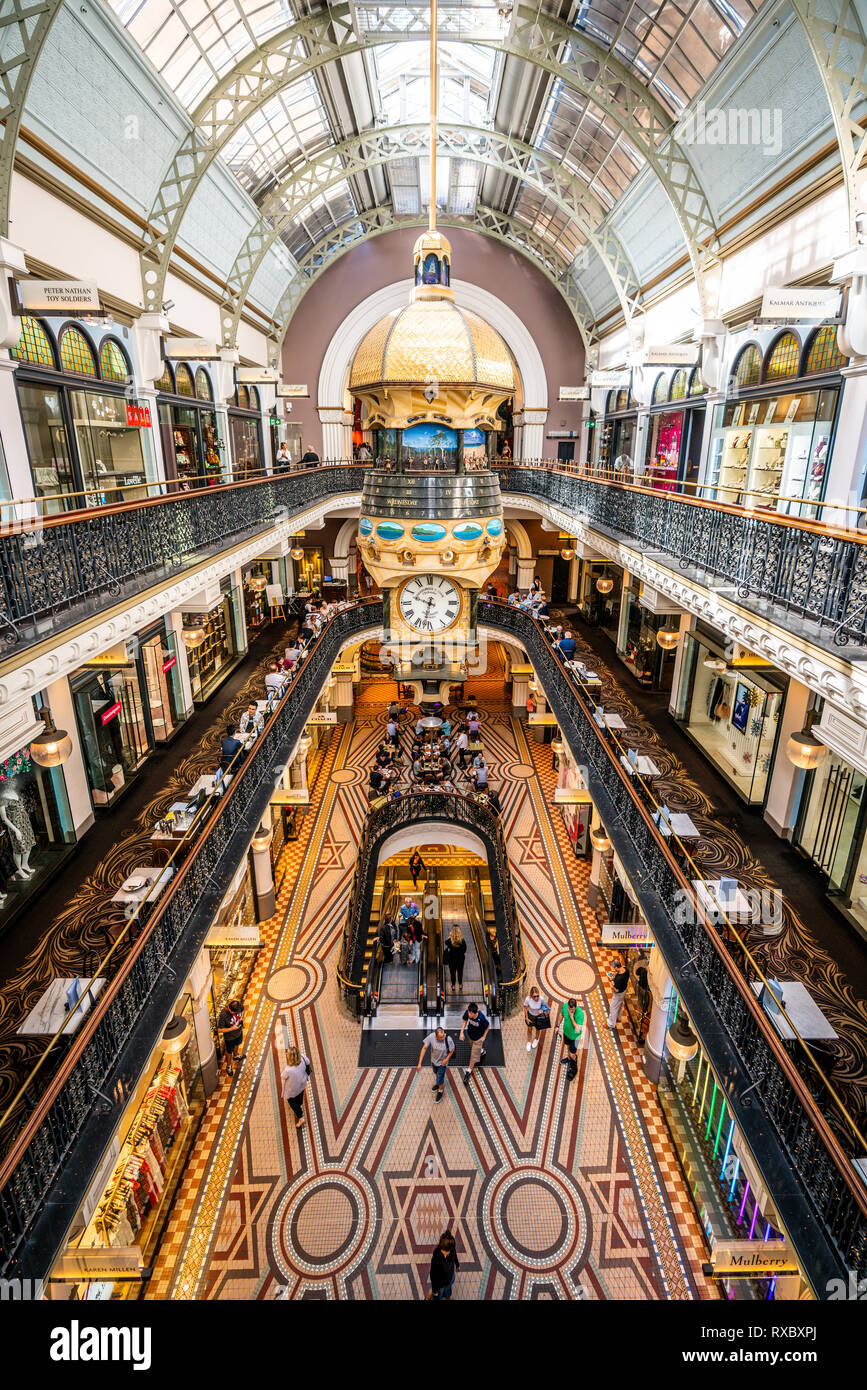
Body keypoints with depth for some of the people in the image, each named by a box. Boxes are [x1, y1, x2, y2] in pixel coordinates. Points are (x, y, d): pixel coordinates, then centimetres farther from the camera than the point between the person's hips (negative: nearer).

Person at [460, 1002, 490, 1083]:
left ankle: (468, 1072, 26)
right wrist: (462, 1032, -11)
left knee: (474, 1055, 4)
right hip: (470, 1034, 4)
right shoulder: (467, 1012, -30)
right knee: (473, 1047, 32)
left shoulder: (482, 1017, -39)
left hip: (478, 1037, -4)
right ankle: (481, 1051, 64)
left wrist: (484, 1036, -9)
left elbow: (488, 1026, -18)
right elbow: (465, 1021, -7)